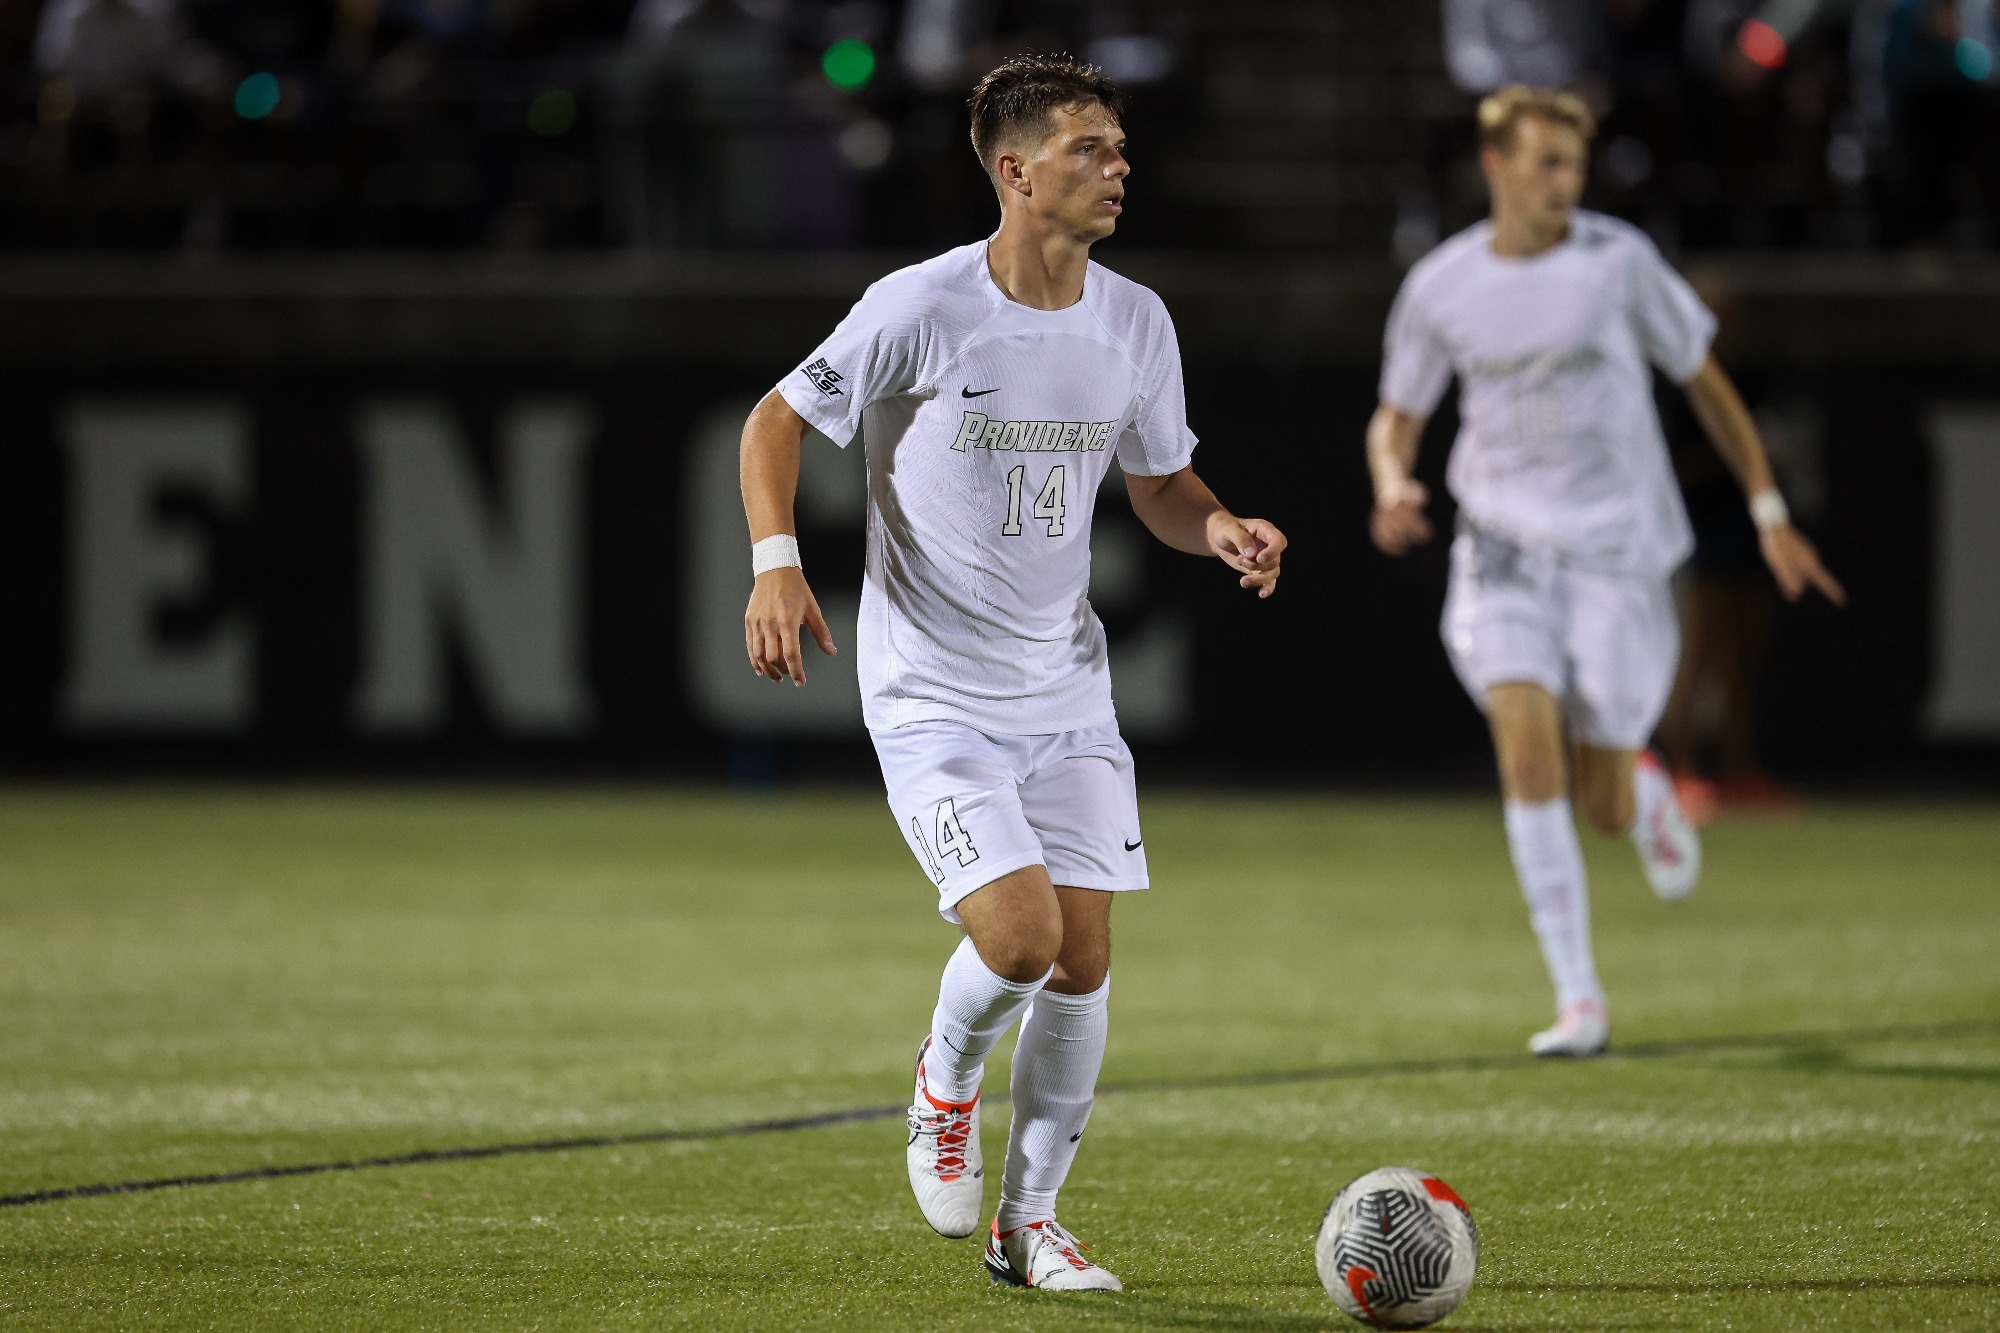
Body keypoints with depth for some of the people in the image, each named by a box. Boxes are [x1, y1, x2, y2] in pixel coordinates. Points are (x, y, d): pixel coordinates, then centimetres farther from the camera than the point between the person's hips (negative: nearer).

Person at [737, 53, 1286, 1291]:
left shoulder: (1135, 323, 1)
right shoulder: (920, 310, -13)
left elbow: (1161, 484, 14)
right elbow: (779, 420, -2)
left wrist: (1221, 530, -8)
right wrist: (777, 563, -17)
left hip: (1067, 694, 5)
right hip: (934, 698, -5)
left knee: (1083, 963, 0)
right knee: (1019, 936, -19)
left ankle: (1029, 1221, 16)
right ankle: (946, 1082, 15)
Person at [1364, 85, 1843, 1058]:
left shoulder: (1618, 261, -5)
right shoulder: (1440, 289, 0)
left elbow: (1703, 379, 6)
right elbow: (1395, 421, 12)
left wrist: (1771, 514, 5)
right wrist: (1395, 491, -12)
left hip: (1616, 556, -1)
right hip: (1504, 551, 1)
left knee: (1605, 807, -1)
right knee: (1526, 742, -21)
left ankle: (1646, 795, 41)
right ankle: (1579, 1002, -14)